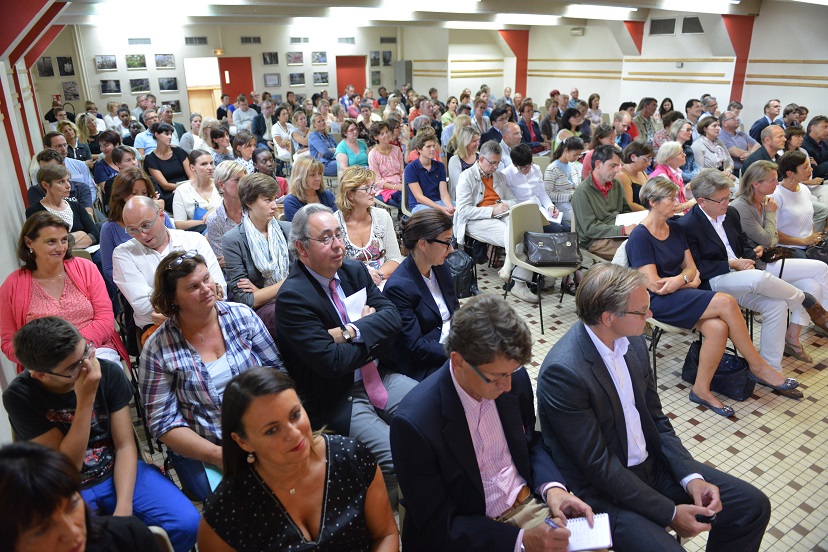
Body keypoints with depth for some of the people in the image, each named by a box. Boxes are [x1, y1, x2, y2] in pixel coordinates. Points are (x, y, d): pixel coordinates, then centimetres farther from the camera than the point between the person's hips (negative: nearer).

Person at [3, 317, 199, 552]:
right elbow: (68, 466, -16)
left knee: (187, 523, -19)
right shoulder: (20, 396, -14)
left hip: (119, 473, 1)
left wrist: (123, 508, -19)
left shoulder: (109, 372, -11)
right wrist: (85, 400, -27)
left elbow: (125, 446, -7)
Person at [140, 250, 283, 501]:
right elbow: (163, 422, -4)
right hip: (199, 451, -2)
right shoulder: (157, 349, -6)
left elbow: (274, 368, 3)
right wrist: (215, 454, -16)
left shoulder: (242, 315, 1)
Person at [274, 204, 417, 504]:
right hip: (337, 399, -7)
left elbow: (392, 316, -2)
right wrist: (374, 335, -8)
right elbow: (332, 362, -22)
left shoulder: (355, 270, 6)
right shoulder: (292, 297, -17)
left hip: (381, 377, 7)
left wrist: (351, 331, -17)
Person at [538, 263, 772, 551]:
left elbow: (656, 420, 6)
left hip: (652, 463, 7)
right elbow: (598, 466, -22)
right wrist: (670, 513, -15)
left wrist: (691, 476, -7)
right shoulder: (562, 371, -28)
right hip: (603, 491, -7)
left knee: (753, 505, 4)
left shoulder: (633, 343, -4)